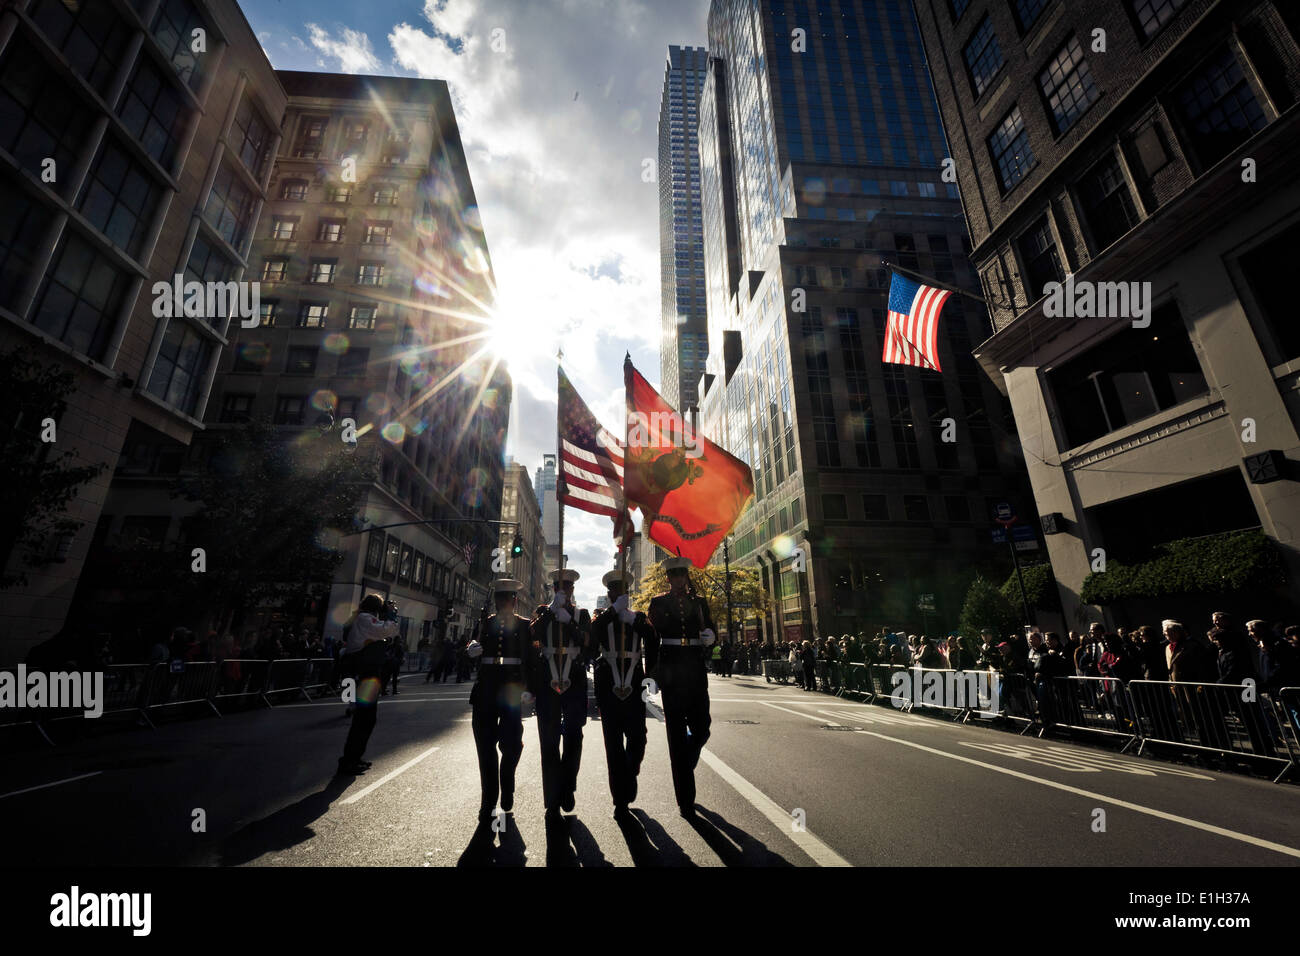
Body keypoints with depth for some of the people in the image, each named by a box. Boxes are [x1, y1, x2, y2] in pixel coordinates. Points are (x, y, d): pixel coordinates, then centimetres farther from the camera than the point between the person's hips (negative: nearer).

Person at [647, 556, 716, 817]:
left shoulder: (699, 602, 11)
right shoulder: (658, 602, 4)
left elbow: (710, 633, 14)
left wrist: (709, 638, -10)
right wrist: (652, 673, -3)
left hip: (695, 670, 3)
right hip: (670, 671, -2)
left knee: (701, 729, 2)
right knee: (677, 732, 1)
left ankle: (681, 765, 35)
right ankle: (685, 800, 10)